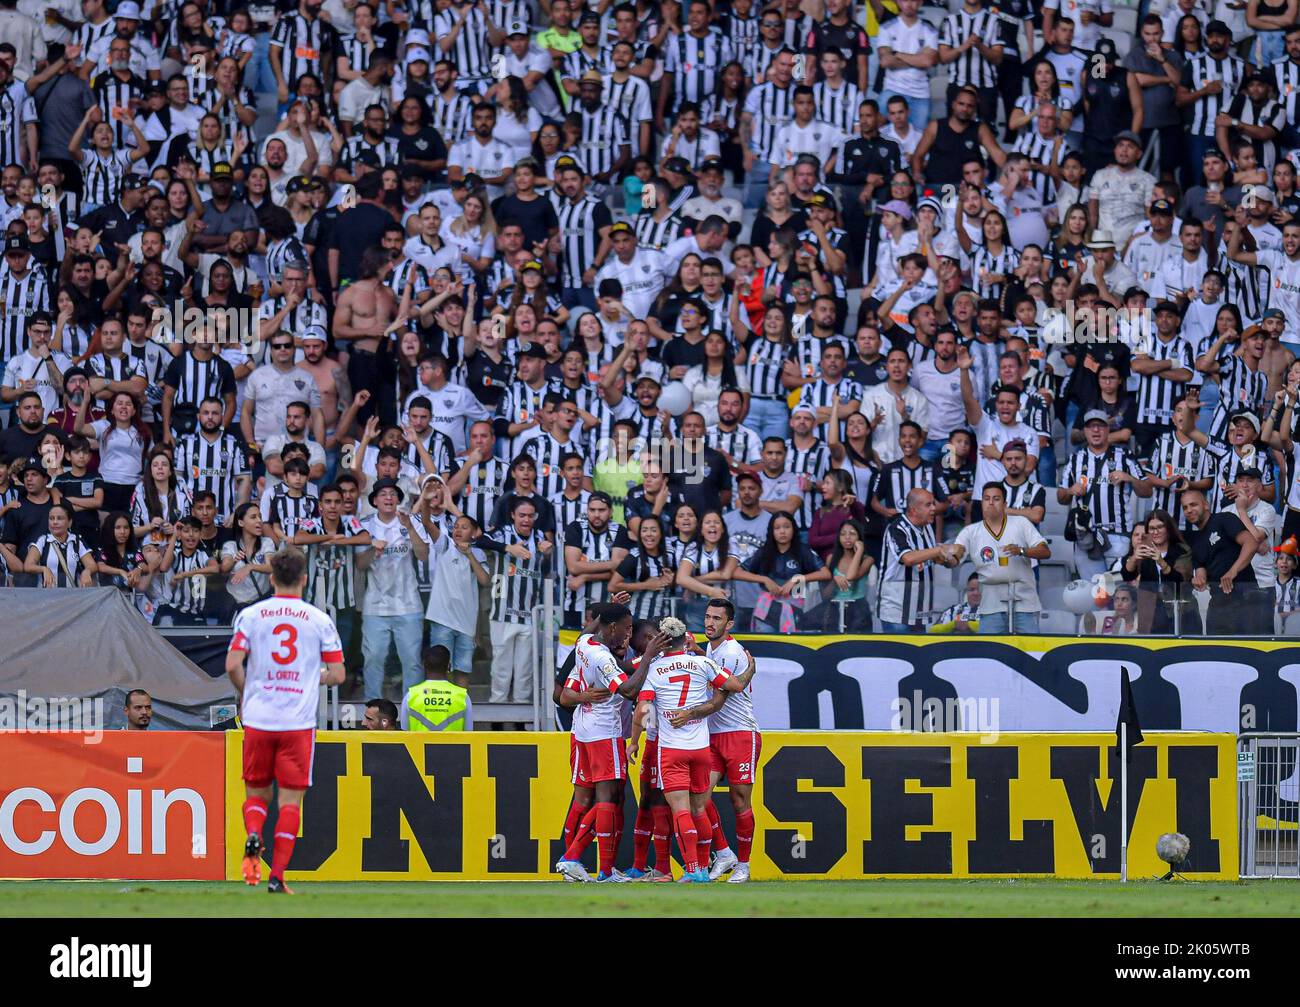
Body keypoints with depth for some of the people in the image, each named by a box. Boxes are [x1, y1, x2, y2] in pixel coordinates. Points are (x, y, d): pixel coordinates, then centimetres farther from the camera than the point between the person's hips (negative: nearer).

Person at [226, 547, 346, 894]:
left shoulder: (250, 615, 2)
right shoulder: (320, 620, 2)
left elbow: (232, 665, -5)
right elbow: (337, 674, 1)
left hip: (258, 719, 1)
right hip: (299, 722, -1)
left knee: (256, 792, 15)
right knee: (290, 799, 2)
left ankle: (252, 836, -15)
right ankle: (277, 876, -4)